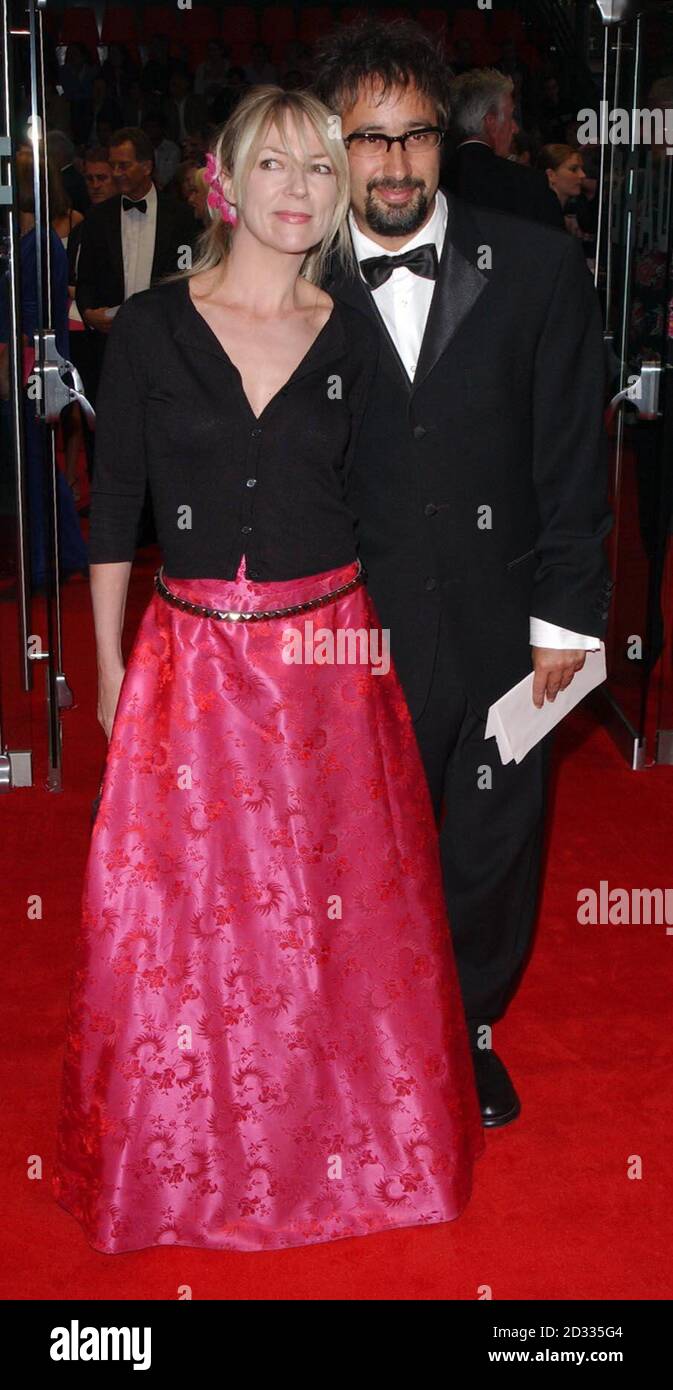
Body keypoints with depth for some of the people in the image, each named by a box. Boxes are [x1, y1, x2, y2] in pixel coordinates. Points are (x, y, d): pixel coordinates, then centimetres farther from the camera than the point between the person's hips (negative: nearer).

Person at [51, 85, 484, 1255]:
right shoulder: (149, 326, -2)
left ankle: (343, 1143, 31)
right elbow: (113, 504, 1)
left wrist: (363, 632, 6)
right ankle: (184, 1160, 29)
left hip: (327, 654, 2)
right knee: (179, 913, 7)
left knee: (339, 904, 9)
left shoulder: (351, 340, 3)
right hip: (192, 655, -1)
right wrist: (110, 663, 2)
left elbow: (363, 499, 10)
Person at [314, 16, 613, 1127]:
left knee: (494, 849, 16)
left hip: (502, 631, 1)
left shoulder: (536, 267, -4)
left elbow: (572, 455, -1)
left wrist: (566, 617, -3)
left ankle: (472, 1030, 40)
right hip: (362, 635, -1)